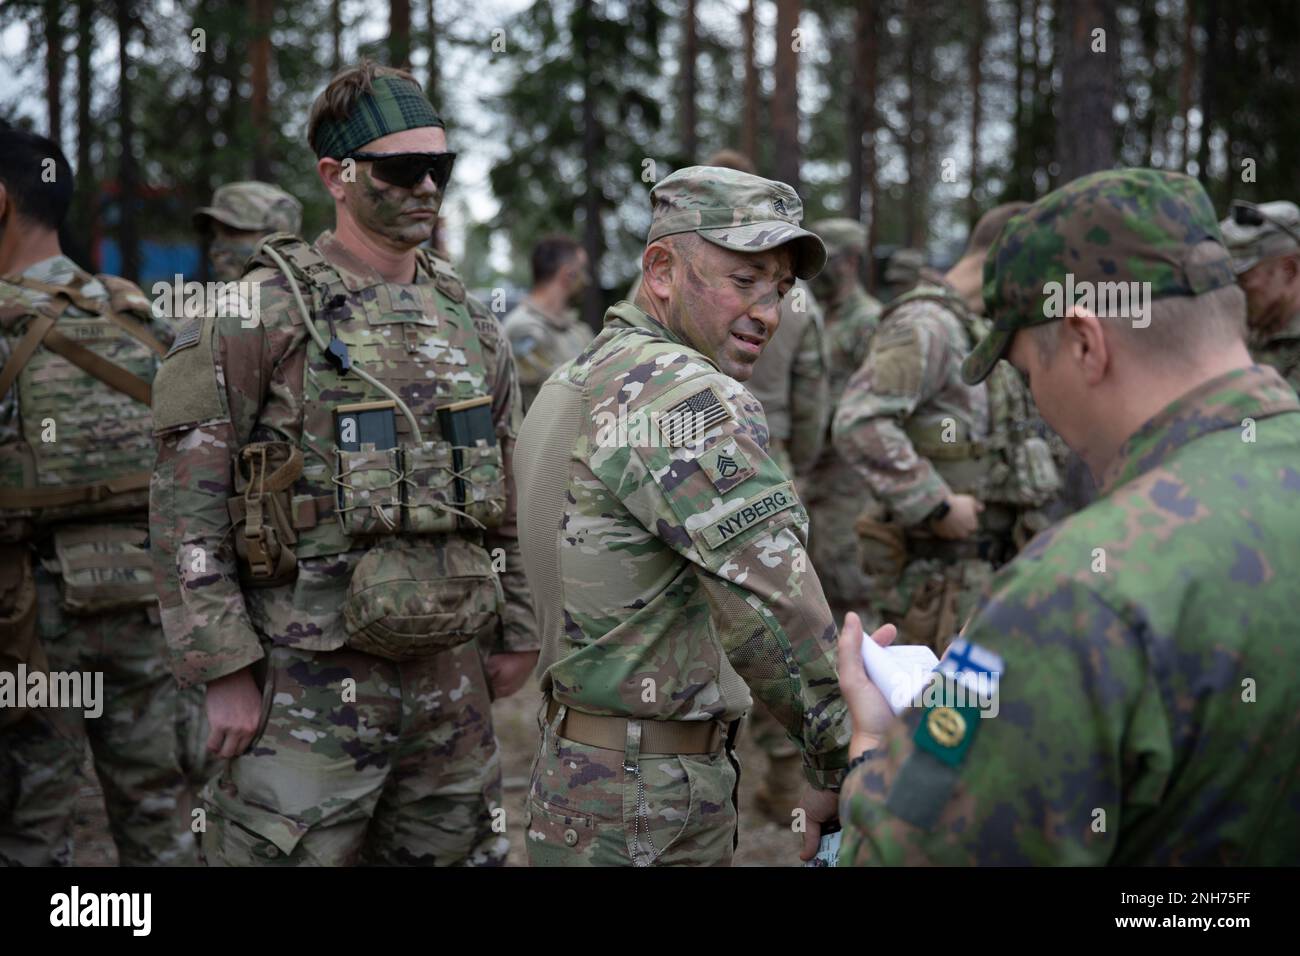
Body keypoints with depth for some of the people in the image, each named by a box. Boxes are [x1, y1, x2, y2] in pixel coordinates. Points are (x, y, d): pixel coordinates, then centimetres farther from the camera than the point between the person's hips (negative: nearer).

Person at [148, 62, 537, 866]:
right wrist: (224, 673, -13)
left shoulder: (470, 318, 10)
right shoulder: (259, 315, -8)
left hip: (450, 678, 6)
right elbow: (187, 506, -10)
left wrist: (517, 631, 15)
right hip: (311, 680, -5)